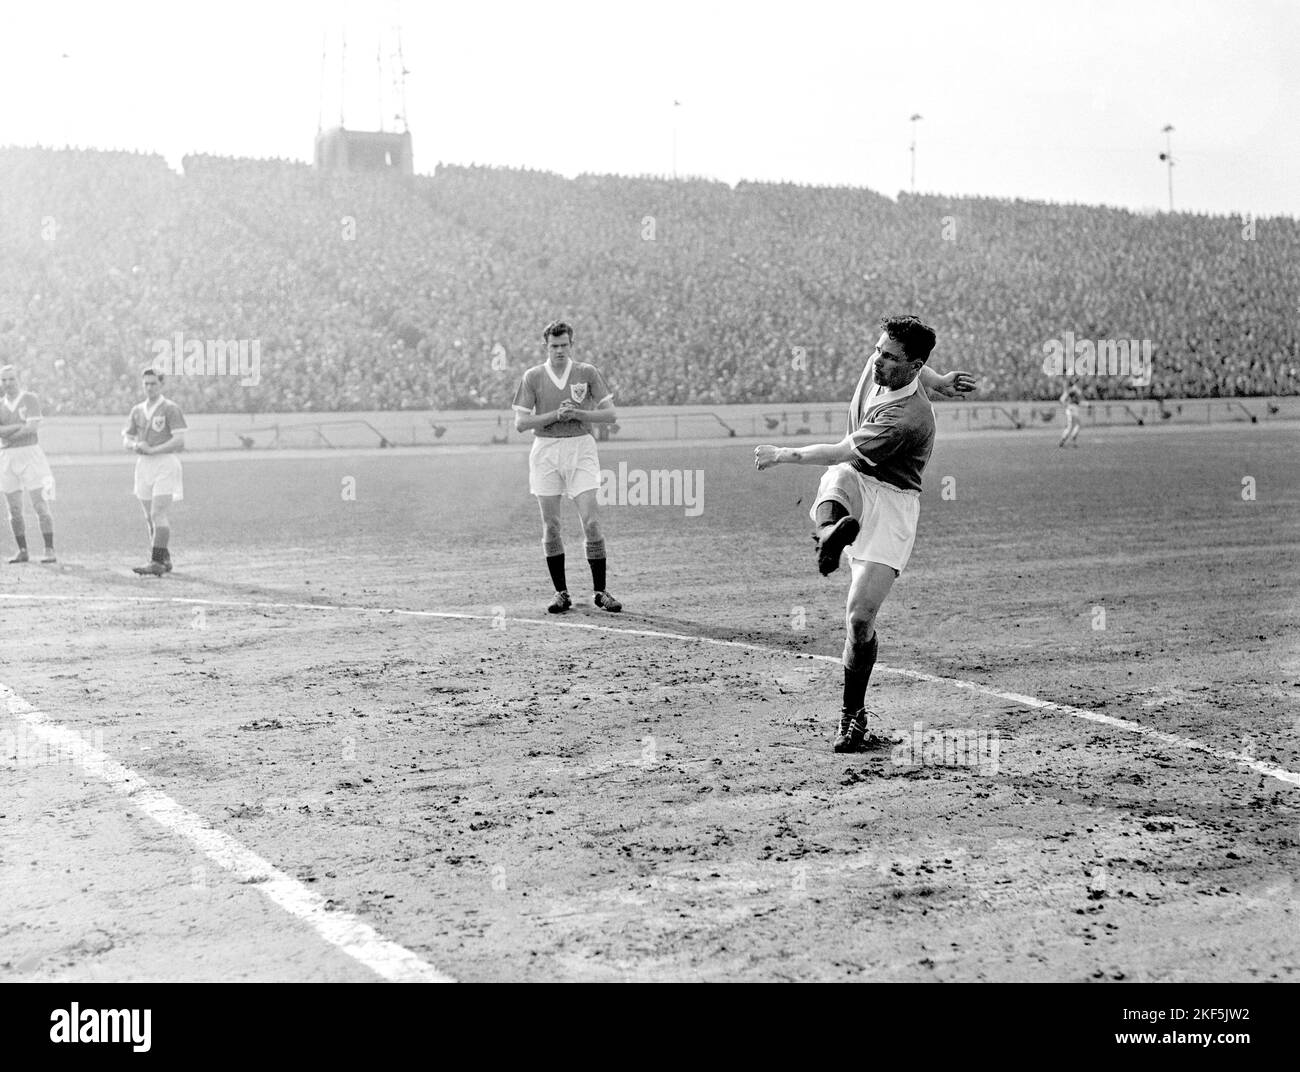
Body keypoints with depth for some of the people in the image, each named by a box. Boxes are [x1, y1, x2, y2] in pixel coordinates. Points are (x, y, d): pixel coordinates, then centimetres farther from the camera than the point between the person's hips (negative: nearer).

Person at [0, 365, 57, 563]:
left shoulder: (30, 399, -1)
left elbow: (32, 428, -13)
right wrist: (20, 426, -15)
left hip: (29, 453, -4)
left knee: (40, 505, -7)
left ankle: (49, 551, -6)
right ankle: (22, 551, 14)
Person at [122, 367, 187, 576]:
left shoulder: (170, 408, -5)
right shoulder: (137, 410, 14)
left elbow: (179, 441, -14)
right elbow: (126, 439, 16)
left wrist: (152, 449, -19)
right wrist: (136, 445, -7)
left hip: (165, 463, -7)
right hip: (144, 465, 7)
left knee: (159, 514, -14)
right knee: (150, 517, 9)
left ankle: (157, 563, -18)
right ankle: (165, 559, 20)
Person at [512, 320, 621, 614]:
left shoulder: (588, 373, 3)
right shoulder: (533, 377, 4)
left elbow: (610, 415, 2)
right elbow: (520, 423, 0)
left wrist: (577, 413, -12)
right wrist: (556, 414, -12)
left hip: (580, 449, -1)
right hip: (545, 450, 1)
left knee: (590, 521, -9)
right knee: (550, 525, 2)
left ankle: (600, 592, 0)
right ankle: (561, 593, 12)